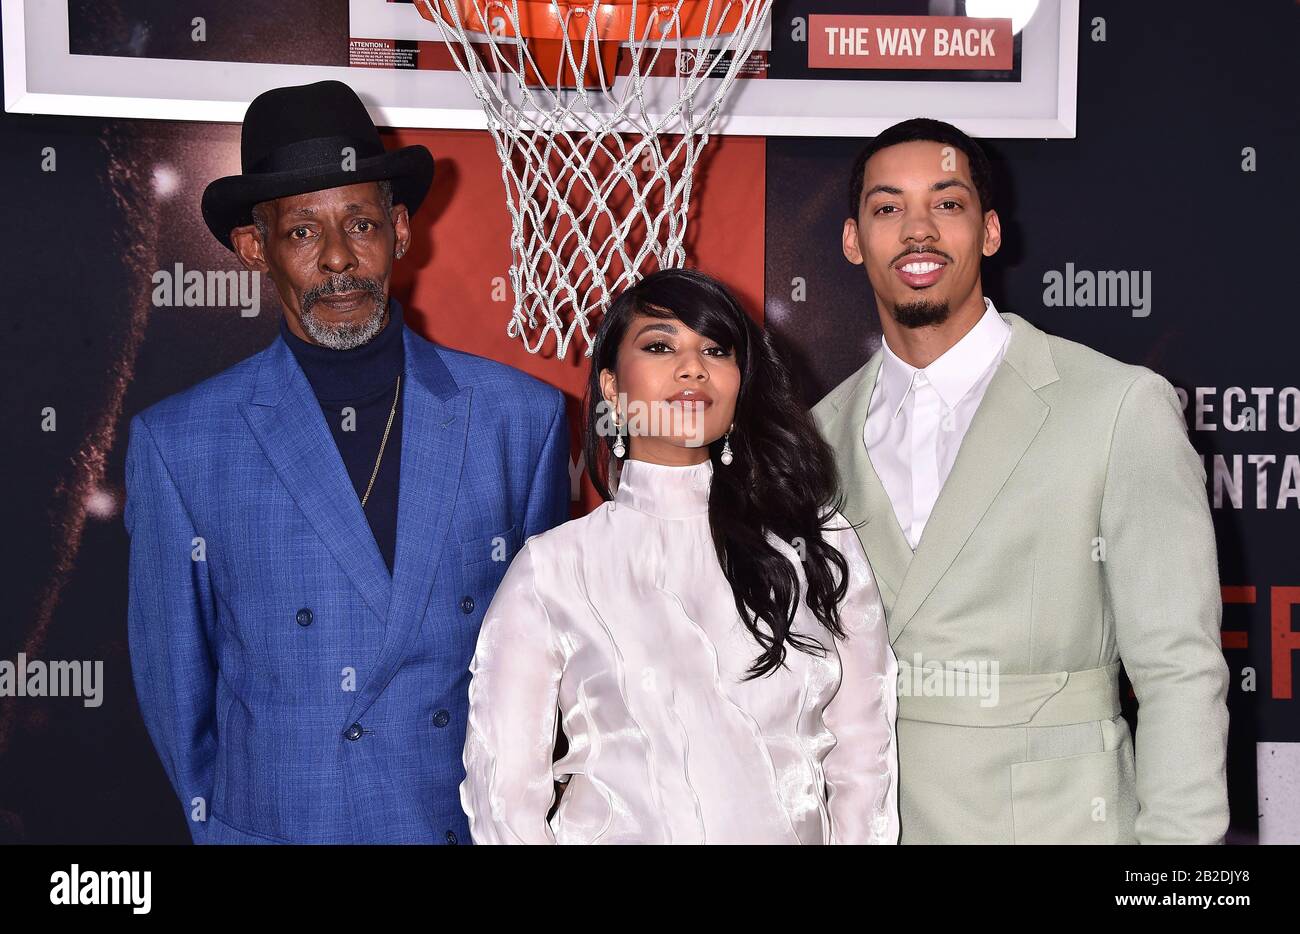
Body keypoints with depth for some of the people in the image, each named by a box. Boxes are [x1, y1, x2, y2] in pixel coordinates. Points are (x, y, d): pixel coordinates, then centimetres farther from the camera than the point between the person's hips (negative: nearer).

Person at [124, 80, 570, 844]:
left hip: (482, 823, 1)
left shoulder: (523, 418, -5)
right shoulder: (180, 444, -8)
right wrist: (231, 818, 4)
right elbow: (174, 680, 0)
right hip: (276, 824, -1)